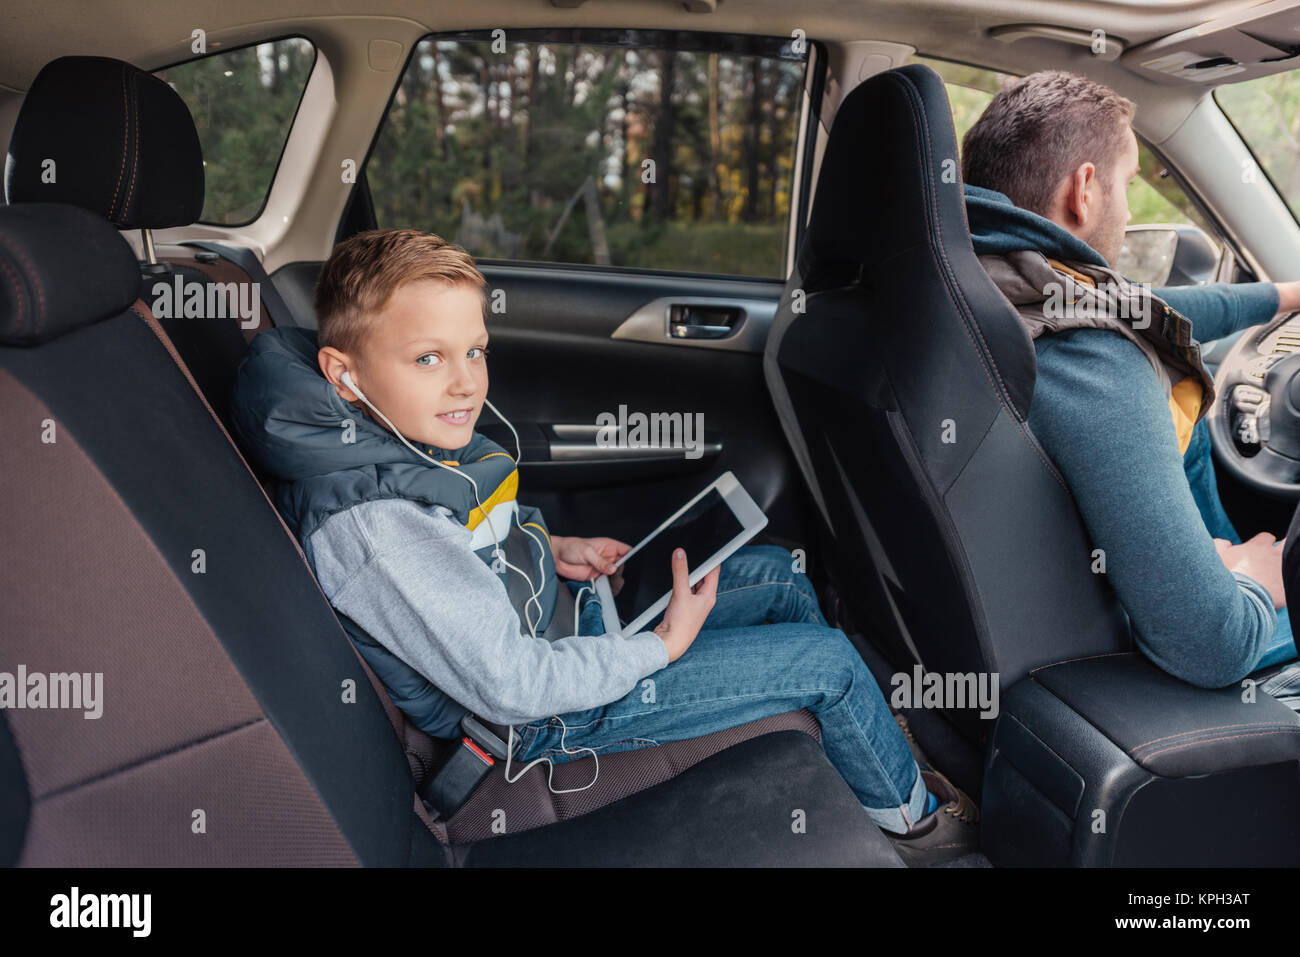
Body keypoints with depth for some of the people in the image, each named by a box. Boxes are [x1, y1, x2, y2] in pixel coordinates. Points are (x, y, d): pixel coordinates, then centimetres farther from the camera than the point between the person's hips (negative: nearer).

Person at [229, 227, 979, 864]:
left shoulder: (405, 429, -7)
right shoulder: (378, 530, -35)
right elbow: (514, 684, -30)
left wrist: (552, 547, 1)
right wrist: (664, 646, -19)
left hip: (555, 613, 9)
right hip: (549, 716, -9)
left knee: (777, 574, 14)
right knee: (828, 660, -6)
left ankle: (859, 736, 36)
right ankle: (907, 812, 24)